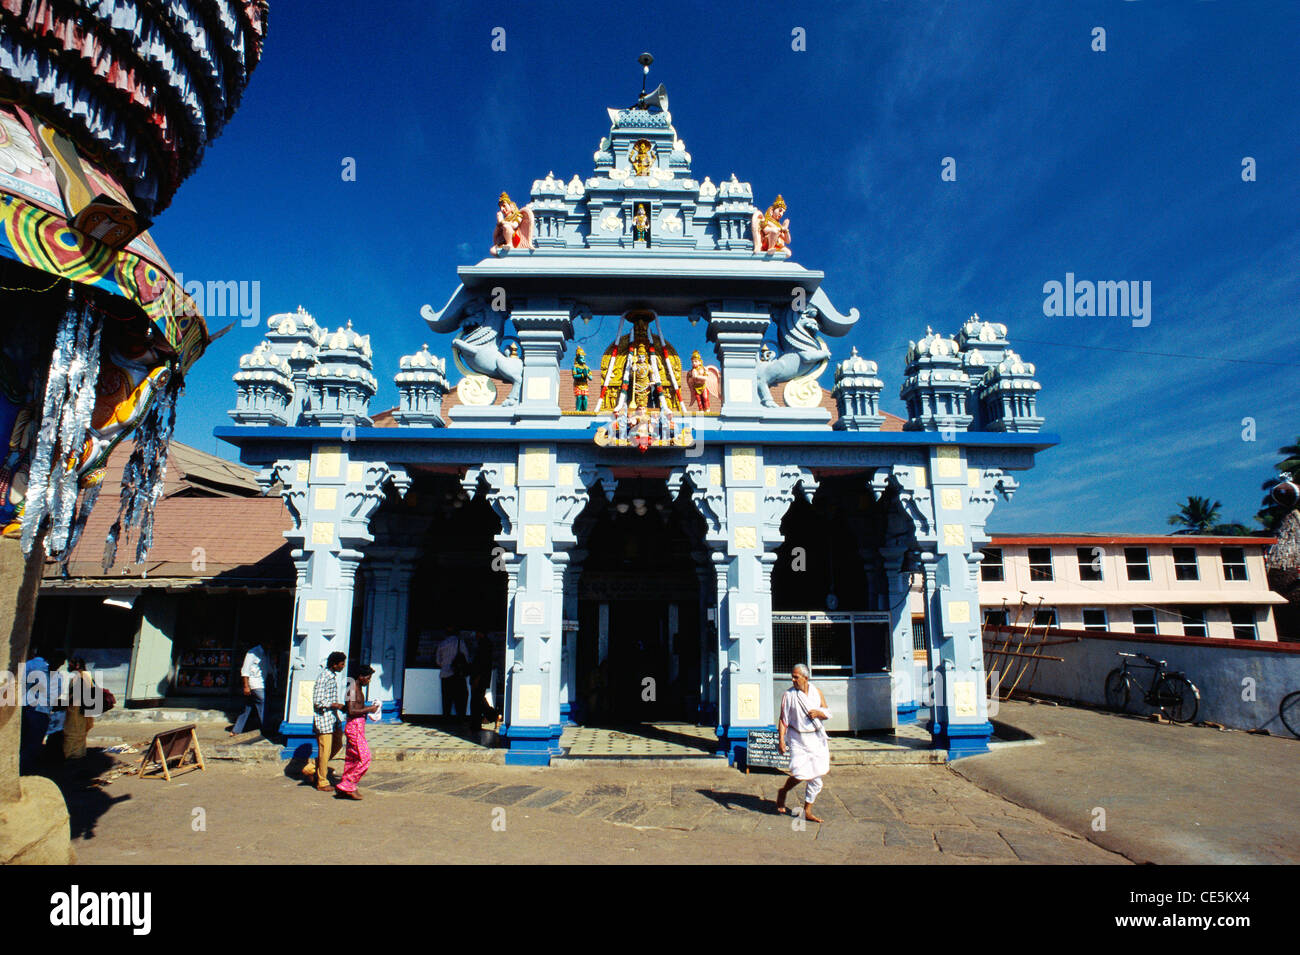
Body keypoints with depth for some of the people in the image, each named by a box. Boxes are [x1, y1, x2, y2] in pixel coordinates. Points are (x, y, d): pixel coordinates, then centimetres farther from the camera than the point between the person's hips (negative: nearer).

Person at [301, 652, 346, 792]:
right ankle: (322, 783, 13)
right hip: (324, 718, -9)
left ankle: (311, 767, 25)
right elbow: (318, 702, -21)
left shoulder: (333, 676, 10)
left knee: (337, 745, 14)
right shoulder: (323, 678, -19)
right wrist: (336, 705, -18)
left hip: (333, 717, 9)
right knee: (325, 751, 0)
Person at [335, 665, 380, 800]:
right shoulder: (353, 689, -15)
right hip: (355, 726, -10)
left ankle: (344, 789, 19)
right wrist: (368, 709, -16)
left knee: (352, 759, 13)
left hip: (359, 726, 10)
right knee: (364, 759, -9)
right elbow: (351, 711, -23)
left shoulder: (359, 688, 15)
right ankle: (347, 786, -3)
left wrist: (369, 707, 11)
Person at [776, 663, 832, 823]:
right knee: (800, 774, -12)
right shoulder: (789, 695, -5)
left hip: (816, 738, 4)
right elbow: (784, 719, -5)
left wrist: (818, 712, -12)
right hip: (798, 739, -4)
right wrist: (781, 739, -13)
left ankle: (807, 812, 19)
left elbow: (828, 713, 9)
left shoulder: (816, 692, 4)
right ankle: (782, 791, 18)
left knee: (815, 778, 6)